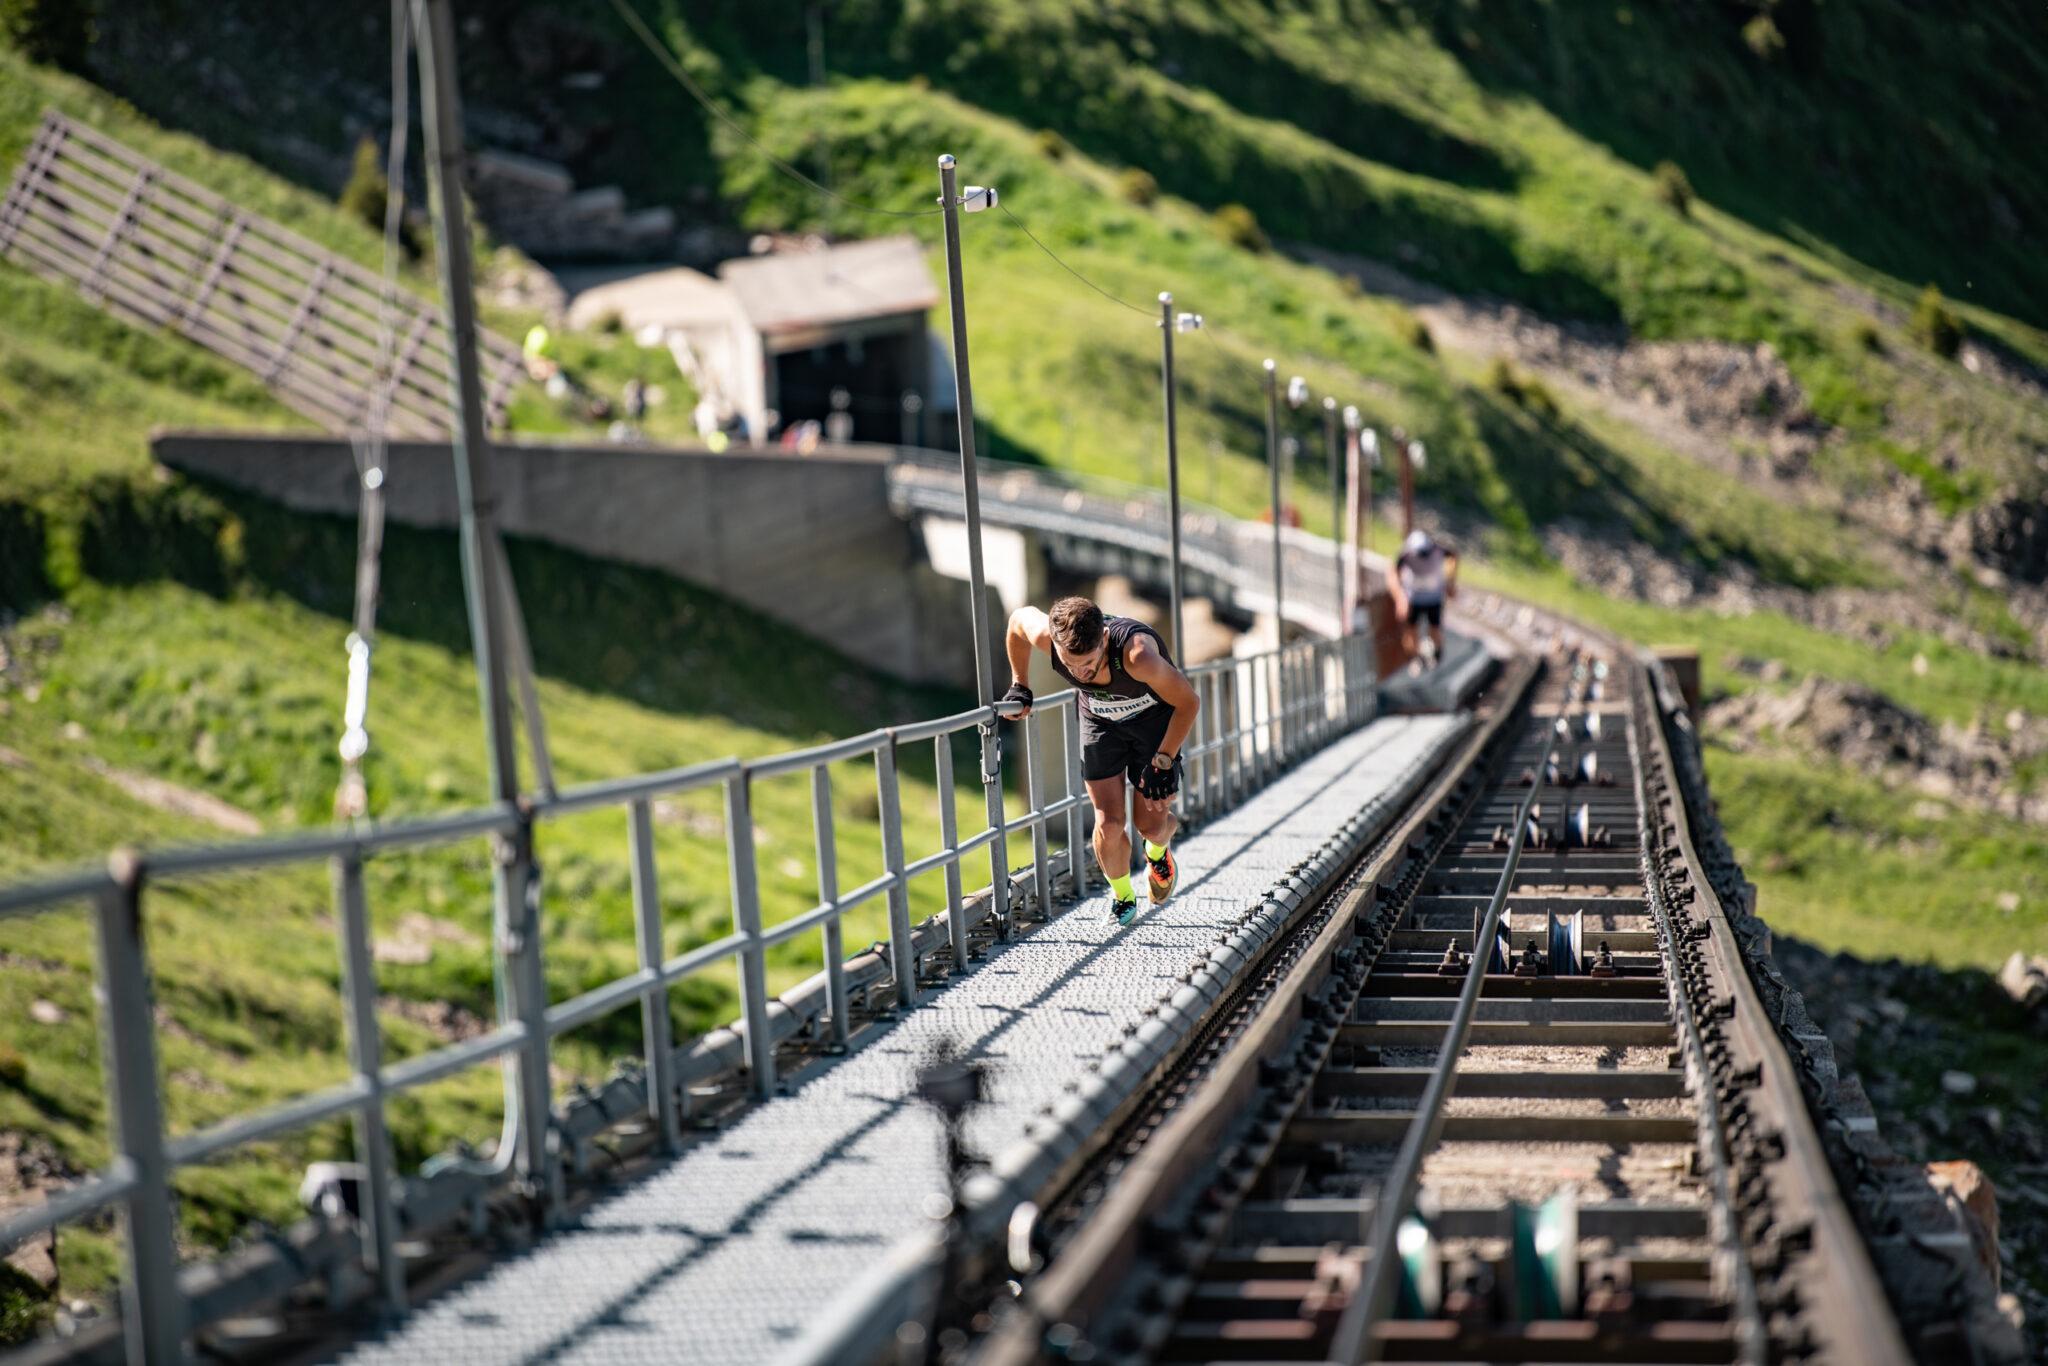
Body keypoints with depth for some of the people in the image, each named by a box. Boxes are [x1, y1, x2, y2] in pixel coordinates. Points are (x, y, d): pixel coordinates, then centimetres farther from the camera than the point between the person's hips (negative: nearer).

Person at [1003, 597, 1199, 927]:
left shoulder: (1137, 654, -43)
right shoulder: (1044, 636, -33)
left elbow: (1188, 702, -26)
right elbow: (1019, 617, -6)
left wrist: (1163, 761, -22)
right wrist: (1019, 686, 0)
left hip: (1155, 718, -2)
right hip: (1101, 720, 2)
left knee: (1151, 825, -2)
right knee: (1108, 825, -8)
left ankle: (1158, 852, 36)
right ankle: (1122, 896, 20)